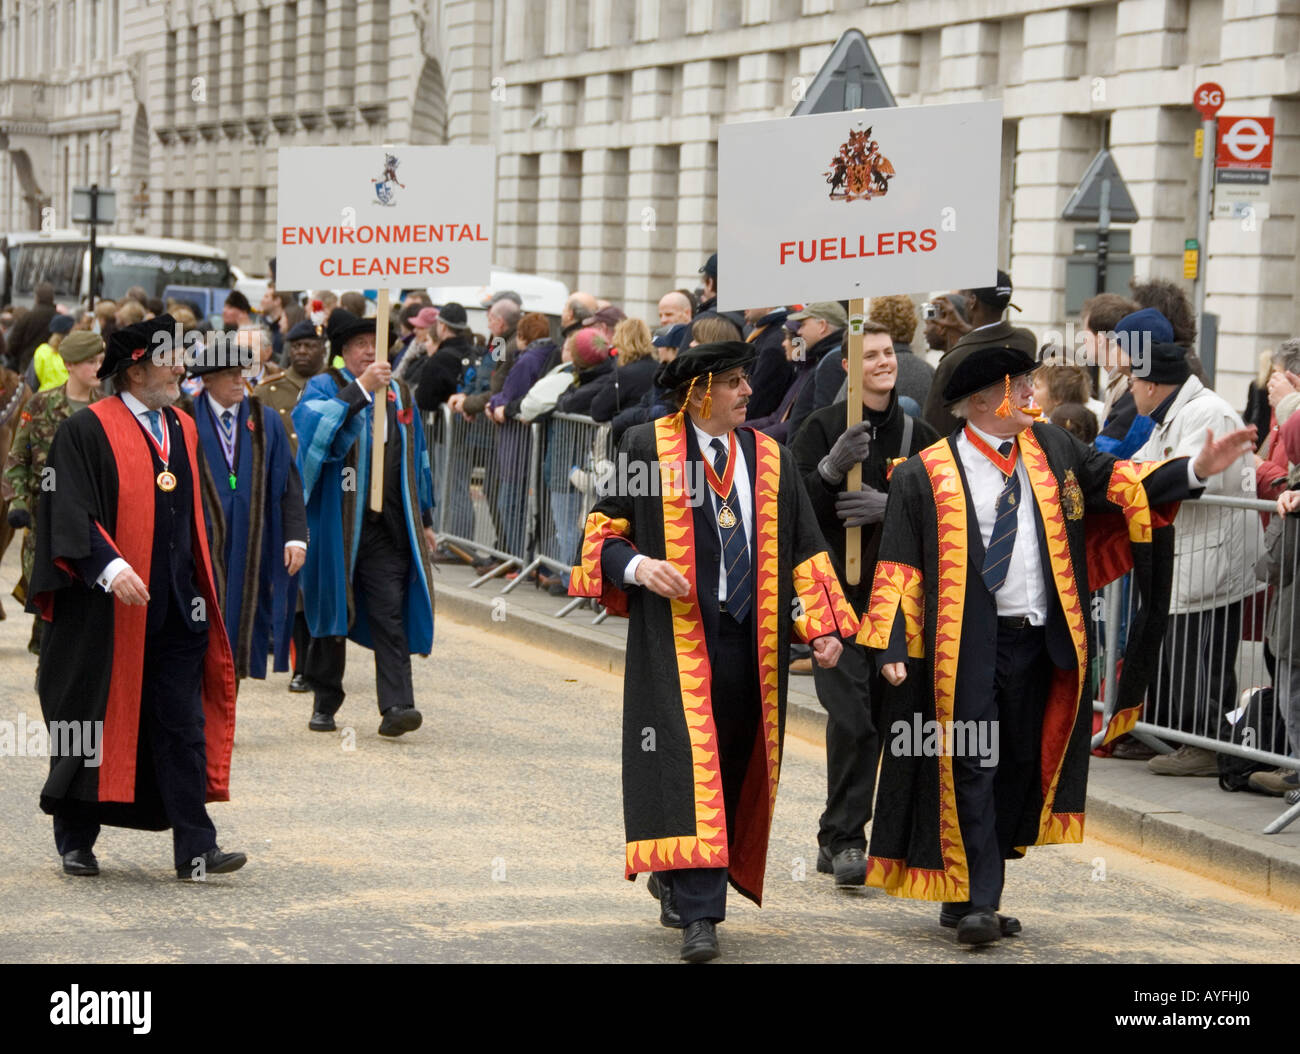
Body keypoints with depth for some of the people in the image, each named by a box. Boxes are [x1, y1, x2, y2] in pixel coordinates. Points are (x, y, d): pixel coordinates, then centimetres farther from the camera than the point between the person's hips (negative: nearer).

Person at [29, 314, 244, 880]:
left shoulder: (183, 430, 14)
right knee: (96, 722, 4)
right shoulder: (86, 431, -7)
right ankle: (75, 841, 19)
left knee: (183, 727, 0)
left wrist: (199, 591, 18)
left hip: (177, 610, 5)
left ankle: (195, 849, -1)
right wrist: (109, 566, -27)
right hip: (107, 614, -5)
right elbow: (70, 513, -14)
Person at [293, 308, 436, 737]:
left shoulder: (399, 393, 16)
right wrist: (360, 389, -27)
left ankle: (396, 706, -15)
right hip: (337, 524, -2)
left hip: (389, 524, 2)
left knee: (390, 613, -8)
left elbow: (416, 460, 22)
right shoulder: (323, 388, 3)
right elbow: (314, 426, -21)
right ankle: (325, 702, 19)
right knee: (332, 610, 6)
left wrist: (424, 520, 21)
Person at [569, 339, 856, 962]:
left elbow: (803, 550, 12)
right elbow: (603, 526, 5)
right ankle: (698, 916, -13)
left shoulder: (771, 460, 11)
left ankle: (674, 876, 28)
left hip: (749, 639, 4)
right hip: (674, 636, -4)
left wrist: (823, 628, 1)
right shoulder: (647, 447, 1)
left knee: (734, 765, 7)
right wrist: (636, 565, -15)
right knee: (687, 765, -12)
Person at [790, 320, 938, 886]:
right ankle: (845, 840, -6)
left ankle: (837, 836, 20)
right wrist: (831, 468, -24)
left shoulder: (919, 435, 10)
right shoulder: (822, 428, -1)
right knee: (851, 719, -14)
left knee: (886, 718, 7)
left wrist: (891, 506, -14)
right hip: (835, 593, -4)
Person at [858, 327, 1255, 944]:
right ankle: (975, 901, -4)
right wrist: (892, 646, -11)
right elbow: (899, 568, -4)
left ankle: (969, 897, 20)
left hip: (1038, 640, 5)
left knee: (1018, 767, 10)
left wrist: (1196, 470, -5)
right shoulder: (924, 475, -3)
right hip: (966, 644, -5)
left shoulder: (1053, 451, 10)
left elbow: (1118, 481, 8)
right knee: (971, 769, -8)